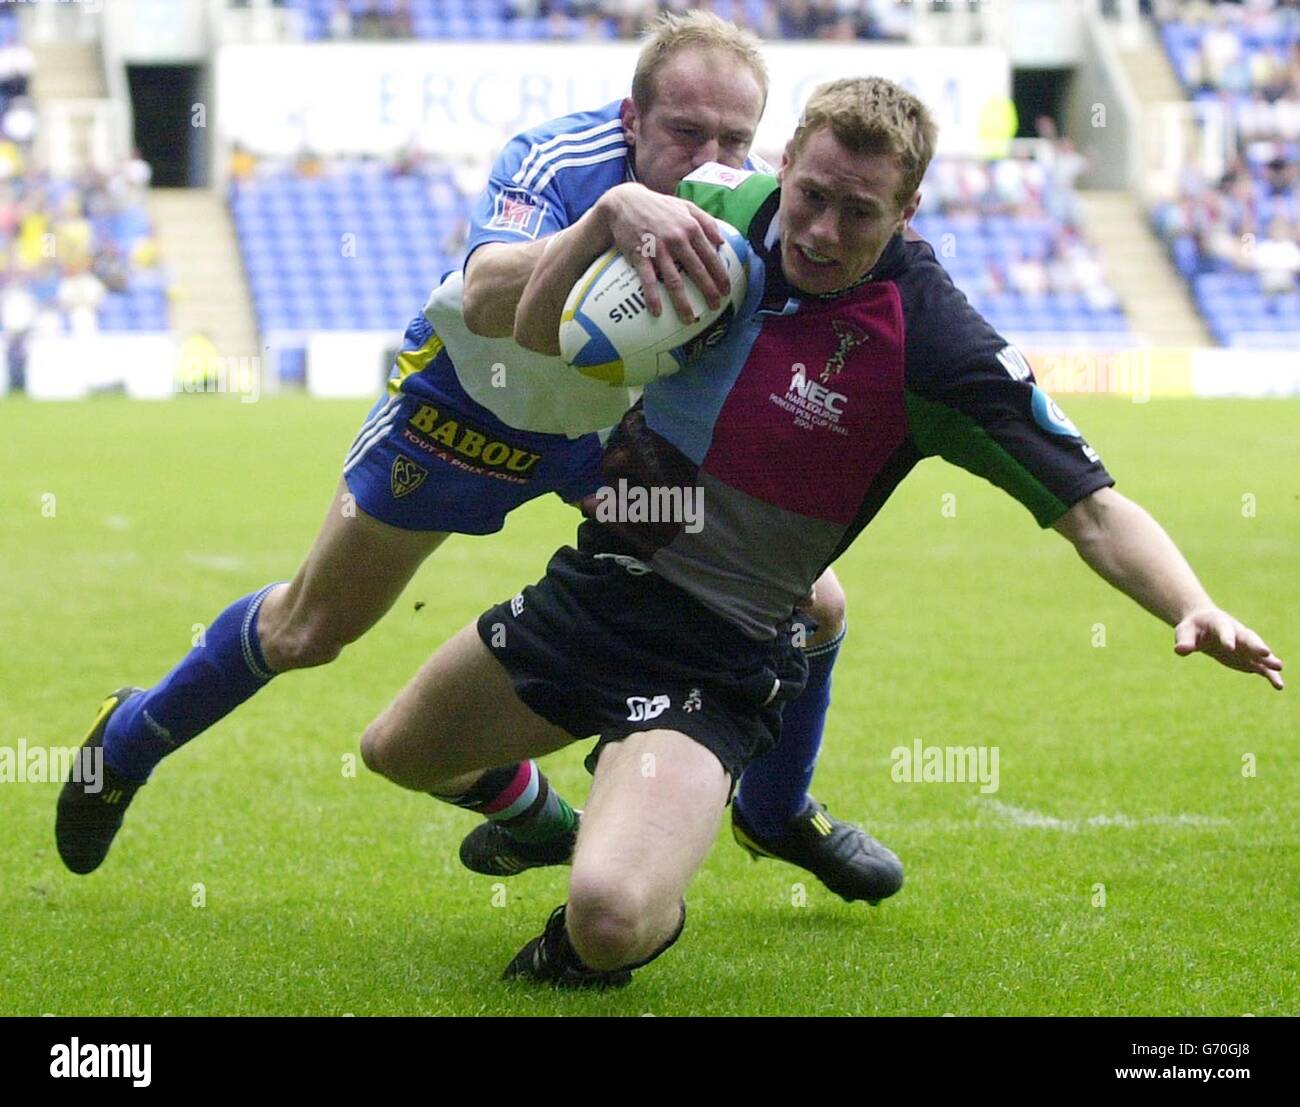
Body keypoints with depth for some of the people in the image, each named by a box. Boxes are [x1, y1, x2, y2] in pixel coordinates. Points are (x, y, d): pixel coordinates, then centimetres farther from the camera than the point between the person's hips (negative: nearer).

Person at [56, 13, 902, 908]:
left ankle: (778, 816, 27)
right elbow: (487, 301, -57)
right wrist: (612, 214, -73)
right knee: (308, 631, 6)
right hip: (470, 403, -4)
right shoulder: (559, 162, -37)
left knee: (810, 607, -2)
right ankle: (129, 742, 34)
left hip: (626, 423, 4)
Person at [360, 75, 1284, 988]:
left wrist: (1195, 611, -42)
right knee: (397, 754, 26)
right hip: (592, 585, 6)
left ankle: (628, 927, 9)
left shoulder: (933, 343, -24)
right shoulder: (724, 207, -8)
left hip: (715, 661, -6)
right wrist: (608, 216, -20)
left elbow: (1092, 509, -23)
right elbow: (540, 331, 1)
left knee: (608, 917, -29)